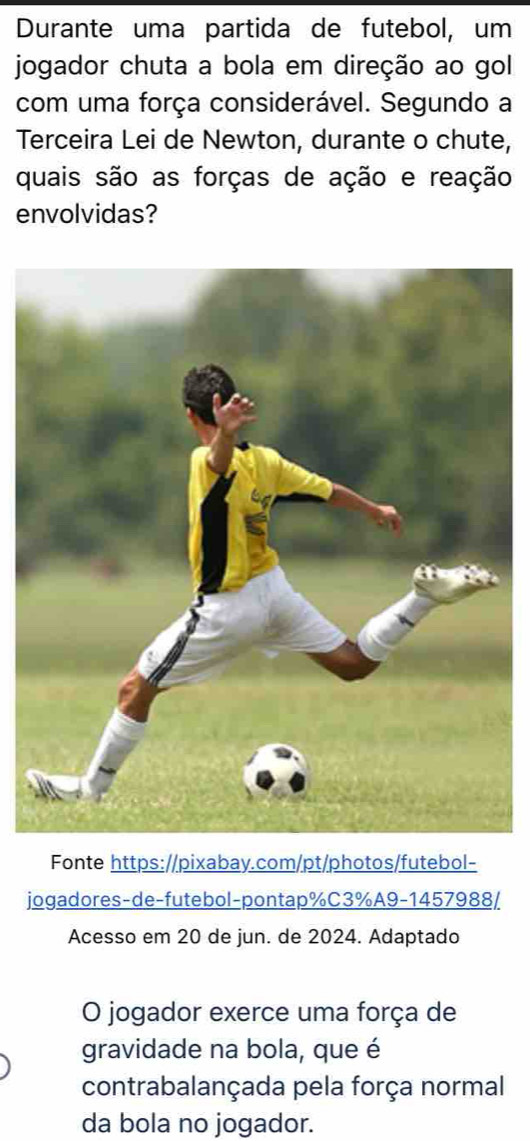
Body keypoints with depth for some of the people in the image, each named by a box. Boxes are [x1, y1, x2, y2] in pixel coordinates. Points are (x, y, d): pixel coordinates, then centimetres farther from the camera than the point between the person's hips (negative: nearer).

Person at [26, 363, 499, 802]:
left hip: (225, 610, -6)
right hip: (274, 589, 6)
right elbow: (330, 491, 10)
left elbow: (223, 460, -48)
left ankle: (92, 788, 12)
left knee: (134, 691, 5)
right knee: (355, 664, 18)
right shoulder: (265, 460, -2)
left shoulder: (208, 463, -22)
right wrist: (375, 510, 29)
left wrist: (225, 434, -72)